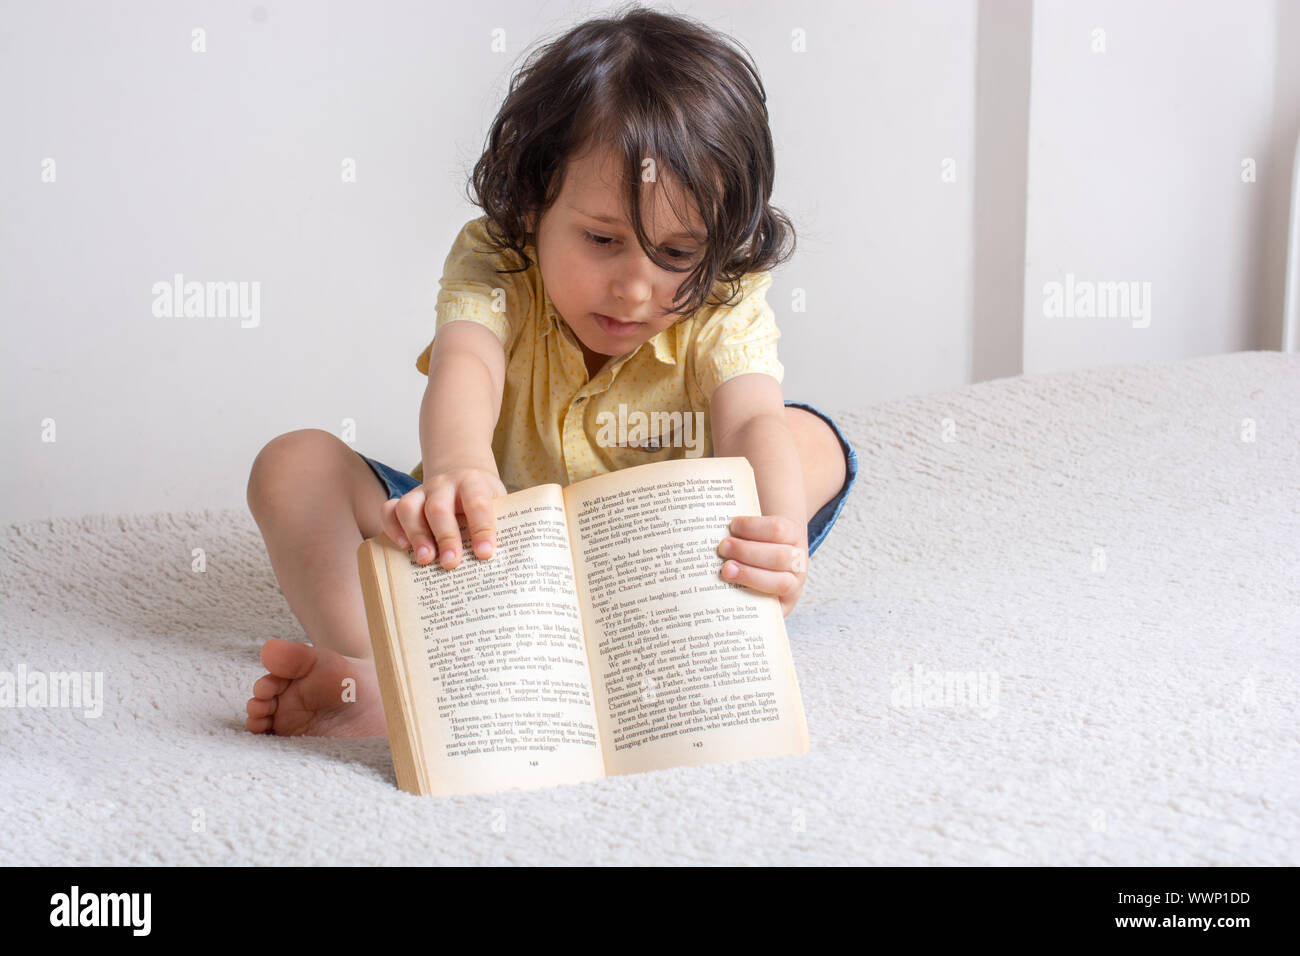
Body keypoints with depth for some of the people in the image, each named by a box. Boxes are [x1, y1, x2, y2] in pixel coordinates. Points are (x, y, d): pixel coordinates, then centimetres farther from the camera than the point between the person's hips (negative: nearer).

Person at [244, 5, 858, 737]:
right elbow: (463, 366, -36)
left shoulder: (722, 310, -13)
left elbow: (752, 424, -31)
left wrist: (780, 529, -55)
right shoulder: (492, 267, -15)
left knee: (812, 443, -24)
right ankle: (379, 676, -43)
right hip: (490, 547, 1)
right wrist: (457, 467, -61)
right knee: (295, 464, -15)